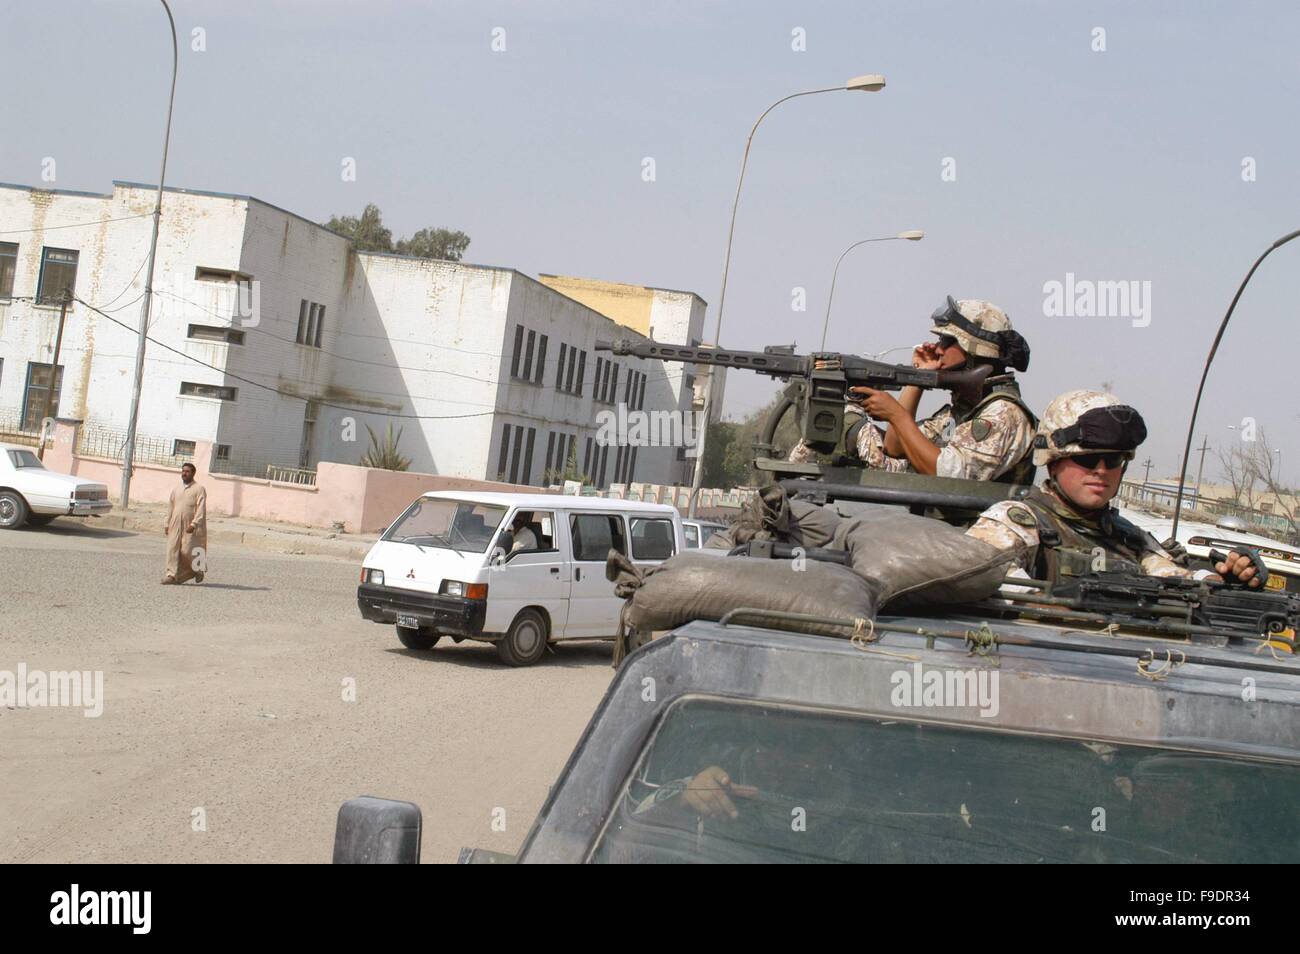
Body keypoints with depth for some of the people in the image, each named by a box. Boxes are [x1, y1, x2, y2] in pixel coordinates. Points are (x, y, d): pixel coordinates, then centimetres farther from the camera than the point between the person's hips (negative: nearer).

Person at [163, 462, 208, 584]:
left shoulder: (199, 489, -2)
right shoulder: (176, 490, 16)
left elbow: (201, 509, -10)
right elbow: (170, 507, 20)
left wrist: (194, 524, -21)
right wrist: (167, 524, 13)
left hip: (190, 527, -5)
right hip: (175, 525, 5)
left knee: (187, 550, -7)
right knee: (173, 549, -4)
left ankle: (199, 569, 18)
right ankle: (171, 574, -4)